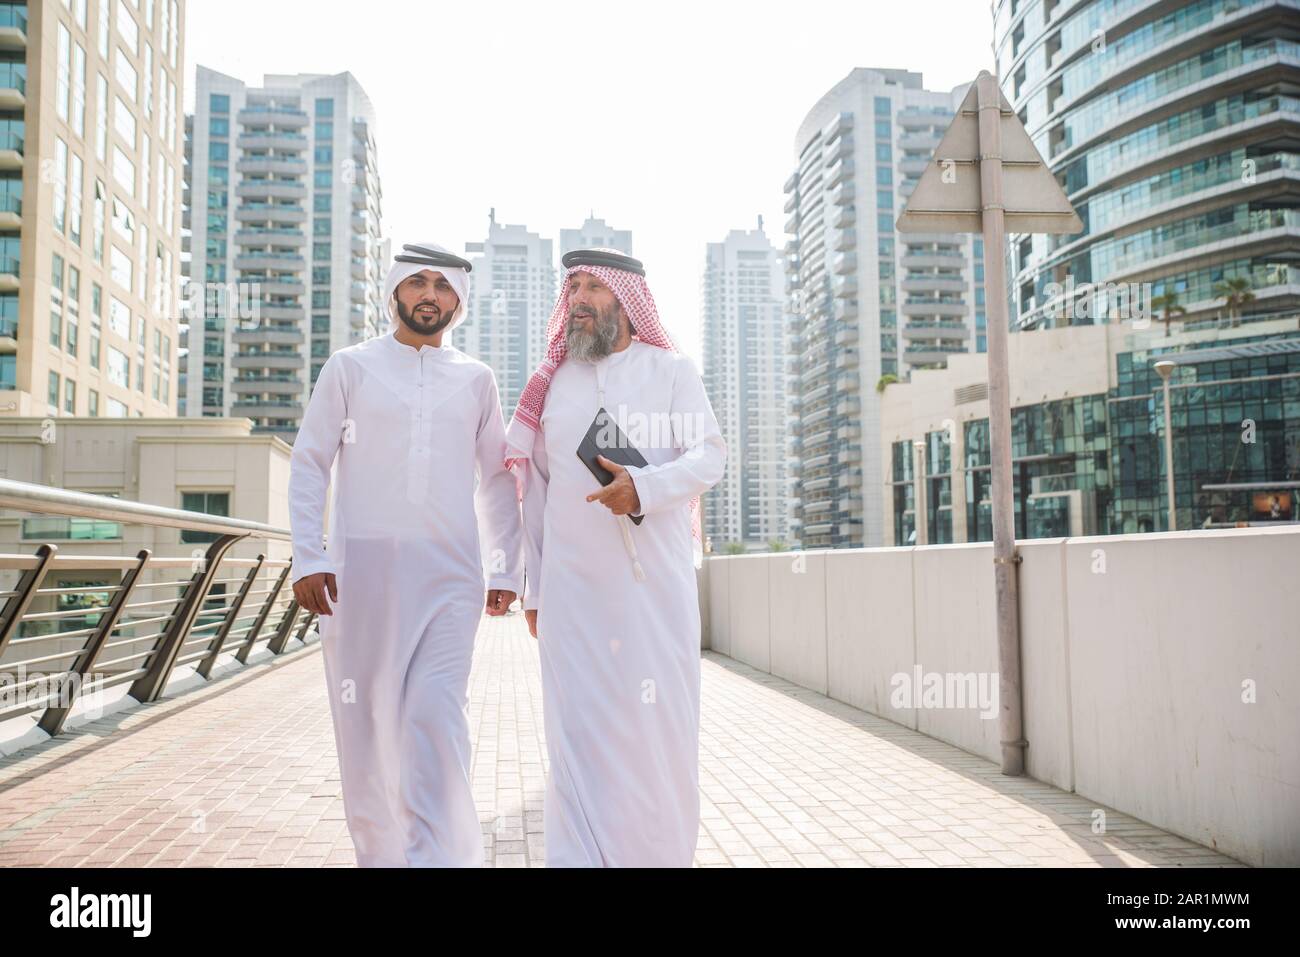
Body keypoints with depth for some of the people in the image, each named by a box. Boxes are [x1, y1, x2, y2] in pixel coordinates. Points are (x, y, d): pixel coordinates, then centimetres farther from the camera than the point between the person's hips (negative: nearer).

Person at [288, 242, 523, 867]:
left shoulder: (475, 379, 12)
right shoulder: (351, 367, 8)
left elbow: (497, 477, 16)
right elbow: (309, 463, 5)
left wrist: (506, 567, 10)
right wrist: (308, 556, -5)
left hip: (450, 573, 0)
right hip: (361, 569, 0)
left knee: (436, 720, -12)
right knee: (365, 724, 6)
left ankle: (438, 856, -5)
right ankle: (378, 854, 23)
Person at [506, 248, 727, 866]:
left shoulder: (672, 370, 8)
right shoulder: (552, 382, 15)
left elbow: (710, 454, -4)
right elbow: (537, 489, 16)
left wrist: (645, 487, -23)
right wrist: (533, 585, 13)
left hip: (656, 579, -2)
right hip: (571, 584, 2)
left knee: (659, 722, 2)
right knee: (578, 731, -1)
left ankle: (661, 853, 20)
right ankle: (579, 857, 7)